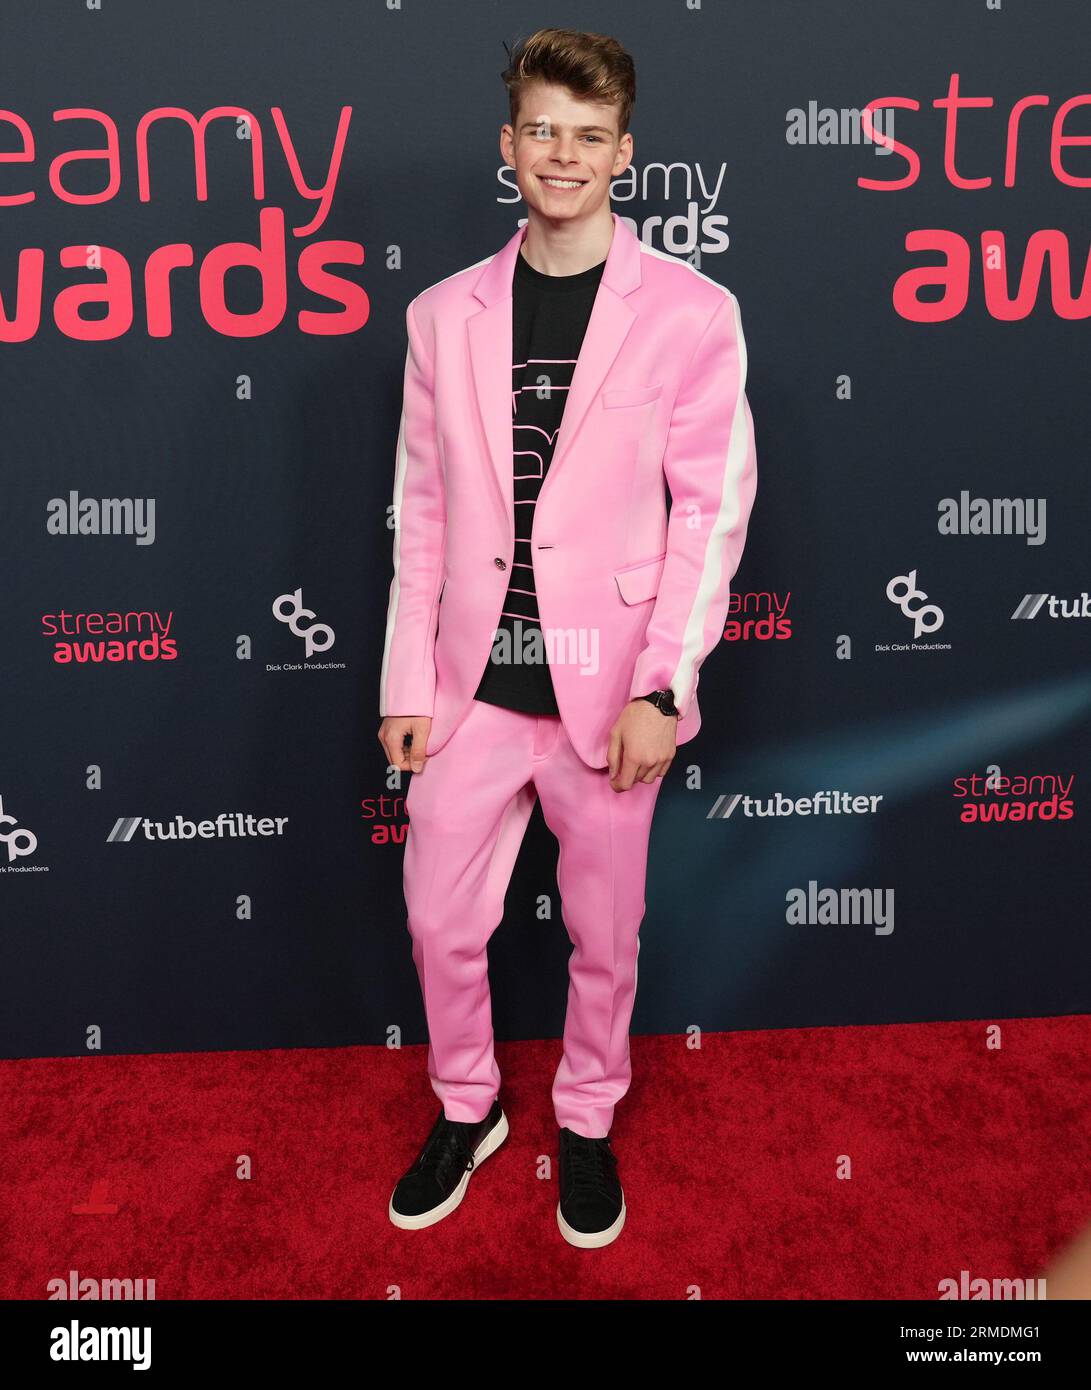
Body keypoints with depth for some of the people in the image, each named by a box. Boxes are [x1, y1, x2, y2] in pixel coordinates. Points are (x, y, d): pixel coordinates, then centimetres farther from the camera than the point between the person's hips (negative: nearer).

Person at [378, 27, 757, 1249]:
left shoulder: (689, 311, -3)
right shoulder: (444, 315, 5)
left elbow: (713, 508, -6)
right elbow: (422, 512, 6)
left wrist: (660, 688, -13)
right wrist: (405, 682, 3)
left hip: (608, 689, -2)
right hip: (472, 683, 3)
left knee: (604, 933, 13)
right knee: (440, 921, 11)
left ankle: (586, 1124, 39)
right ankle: (466, 1111, 39)